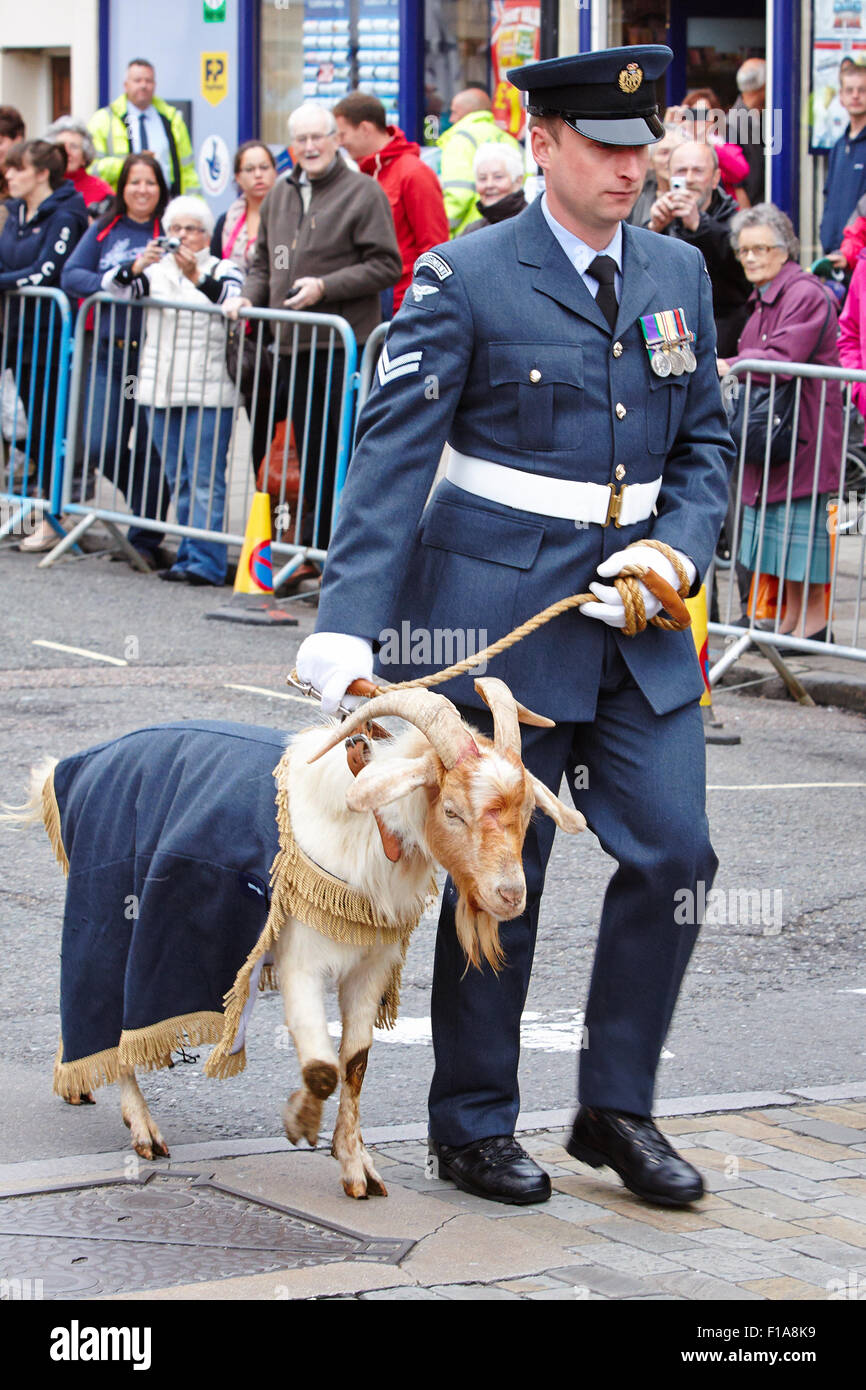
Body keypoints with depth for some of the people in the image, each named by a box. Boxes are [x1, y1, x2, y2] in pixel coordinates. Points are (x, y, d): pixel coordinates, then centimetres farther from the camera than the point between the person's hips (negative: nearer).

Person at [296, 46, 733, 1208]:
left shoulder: (678, 274, 8)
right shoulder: (467, 280, -9)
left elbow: (706, 443, 13)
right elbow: (392, 455, -13)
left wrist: (677, 551, -6)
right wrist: (349, 626, -21)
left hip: (636, 622, 5)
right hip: (499, 614, -5)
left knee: (673, 853, -1)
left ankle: (617, 1109, 15)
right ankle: (472, 1127, 18)